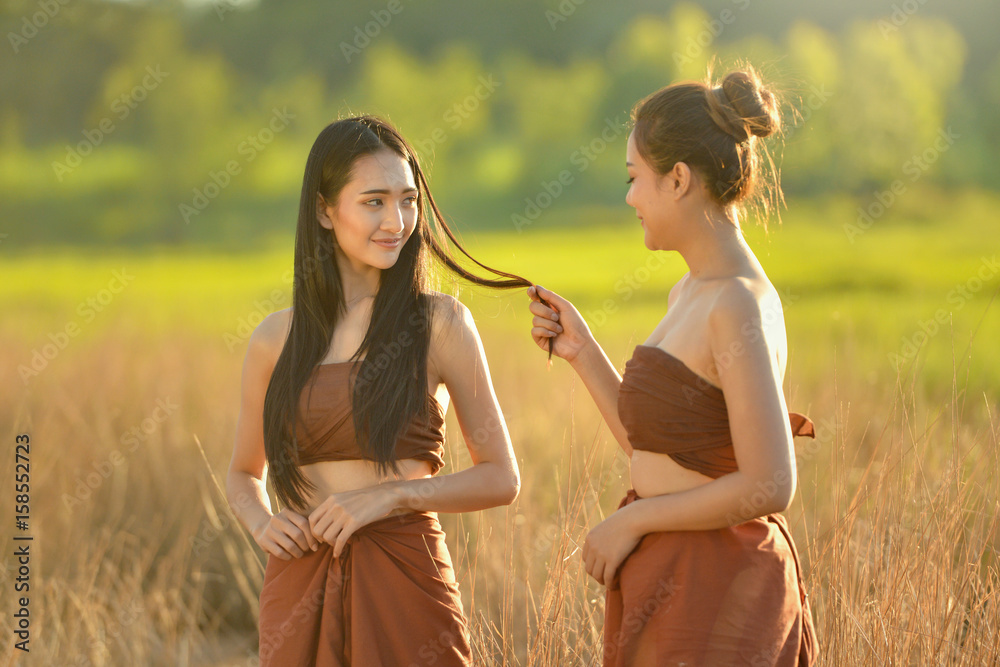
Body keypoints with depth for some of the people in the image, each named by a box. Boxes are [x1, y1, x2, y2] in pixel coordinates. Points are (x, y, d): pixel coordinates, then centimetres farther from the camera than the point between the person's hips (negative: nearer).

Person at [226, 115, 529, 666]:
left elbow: (500, 479, -1)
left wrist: (391, 496, -14)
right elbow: (244, 473, 19)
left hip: (405, 580, -2)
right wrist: (261, 524, -2)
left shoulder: (441, 323, -2)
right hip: (300, 591, 2)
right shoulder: (275, 340, 5)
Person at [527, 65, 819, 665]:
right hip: (670, 582, 9)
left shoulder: (741, 306, -19)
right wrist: (582, 351, 9)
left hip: (714, 591, -9)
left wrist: (631, 521, -15)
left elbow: (768, 486, -24)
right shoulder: (690, 293, 10)